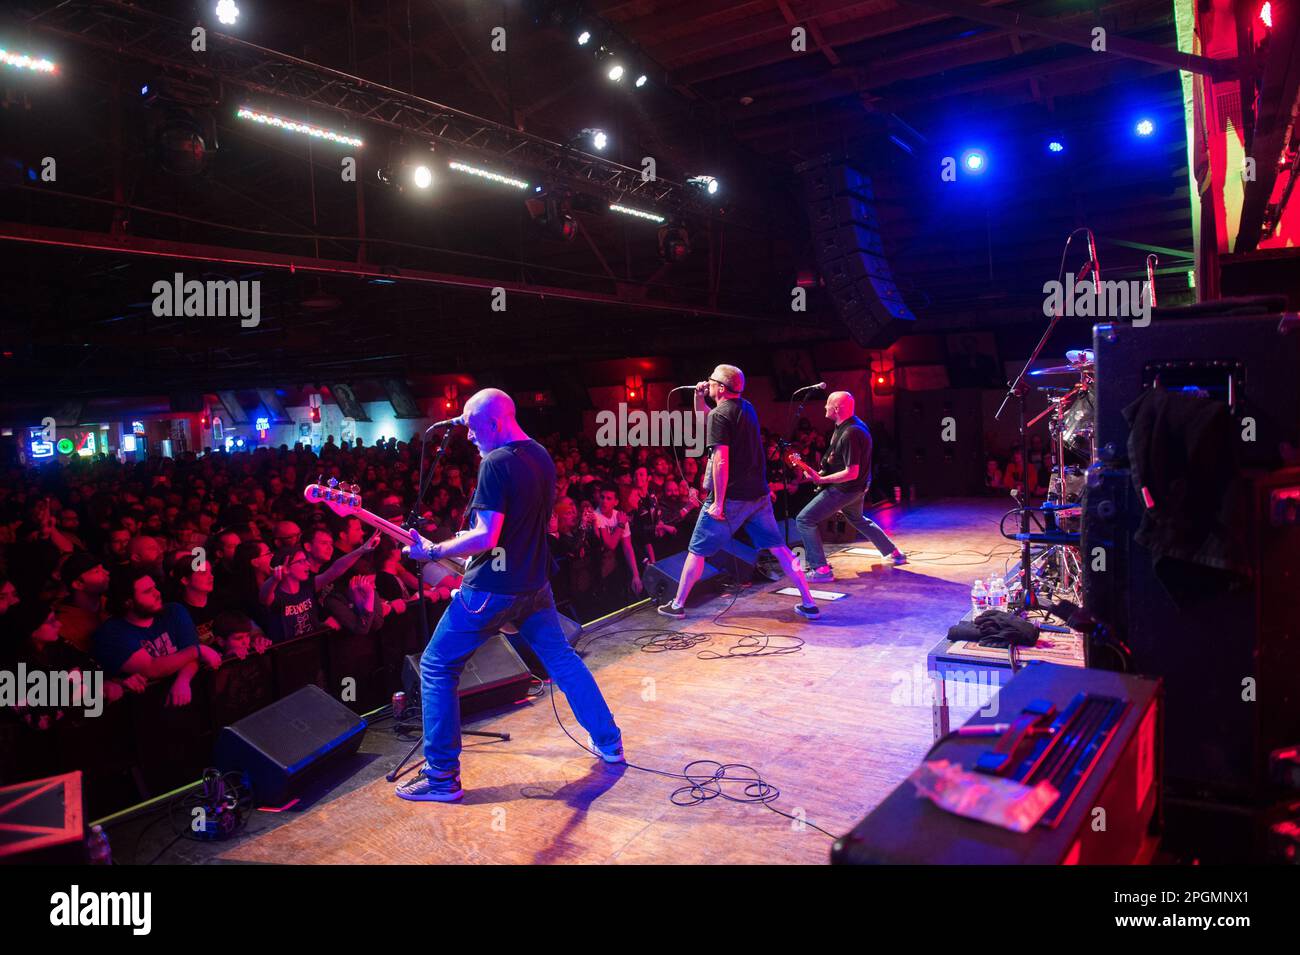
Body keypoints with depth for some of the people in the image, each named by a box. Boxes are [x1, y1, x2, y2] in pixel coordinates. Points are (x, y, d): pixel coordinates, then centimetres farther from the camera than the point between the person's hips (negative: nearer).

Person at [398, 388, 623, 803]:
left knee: (436, 668, 3)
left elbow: (485, 538, -23)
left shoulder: (496, 464, -18)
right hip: (533, 582, 8)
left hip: (492, 588, -8)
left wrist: (434, 551, -13)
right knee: (561, 657, 21)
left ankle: (442, 777, 6)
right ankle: (608, 741, 27)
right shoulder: (542, 457, 7)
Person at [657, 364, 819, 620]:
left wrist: (718, 502, -19)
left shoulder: (719, 414, -13)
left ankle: (677, 605, 15)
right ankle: (809, 604, 8)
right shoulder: (747, 408, 13)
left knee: (697, 551, 6)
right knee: (779, 549, 9)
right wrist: (699, 398, 15)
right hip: (758, 494, 7)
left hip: (730, 497, -7)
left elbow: (721, 460, -21)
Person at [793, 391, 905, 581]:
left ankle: (820, 569, -9)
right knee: (858, 519, 34)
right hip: (858, 487, 10)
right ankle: (894, 553, 40)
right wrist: (823, 472, 8)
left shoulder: (850, 434, -29)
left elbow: (852, 473, -30)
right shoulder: (854, 423, 2)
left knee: (804, 521, -8)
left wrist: (821, 479, -28)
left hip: (845, 488, -10)